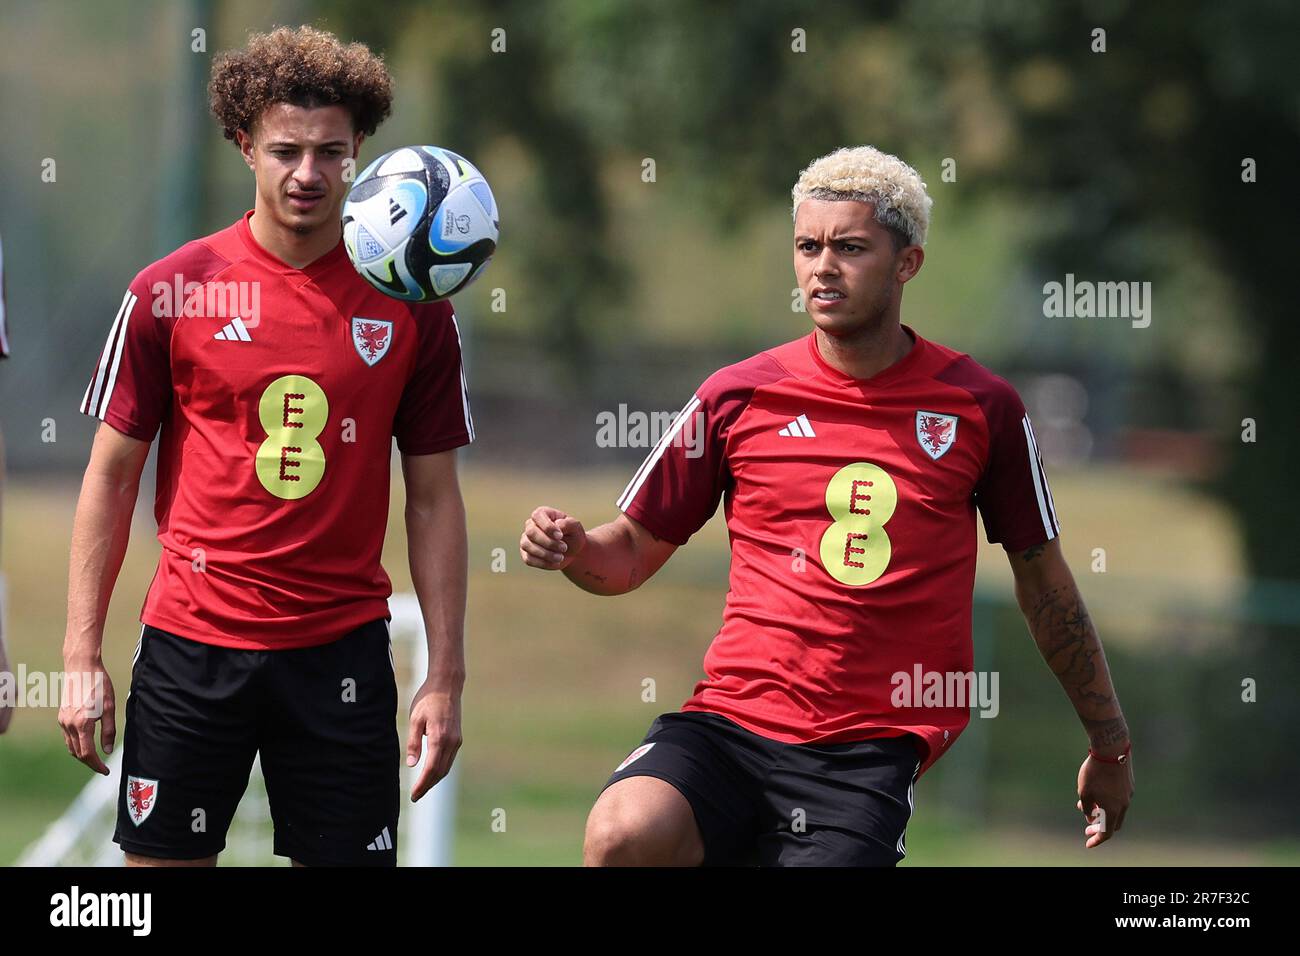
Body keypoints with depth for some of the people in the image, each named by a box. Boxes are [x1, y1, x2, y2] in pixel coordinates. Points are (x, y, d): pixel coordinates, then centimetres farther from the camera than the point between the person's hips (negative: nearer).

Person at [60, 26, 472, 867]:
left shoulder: (411, 308, 2)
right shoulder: (174, 291, -1)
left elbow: (434, 498, 6)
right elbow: (112, 477, 4)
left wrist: (445, 679, 1)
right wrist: (82, 656, -1)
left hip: (343, 652, 0)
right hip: (191, 645, 0)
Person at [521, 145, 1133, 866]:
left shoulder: (981, 407, 5)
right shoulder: (738, 396, 6)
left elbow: (1042, 576, 16)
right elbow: (635, 551, 15)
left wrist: (1109, 744, 22)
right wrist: (571, 548, -9)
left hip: (871, 751, 0)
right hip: (730, 720, 0)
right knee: (626, 834, -28)